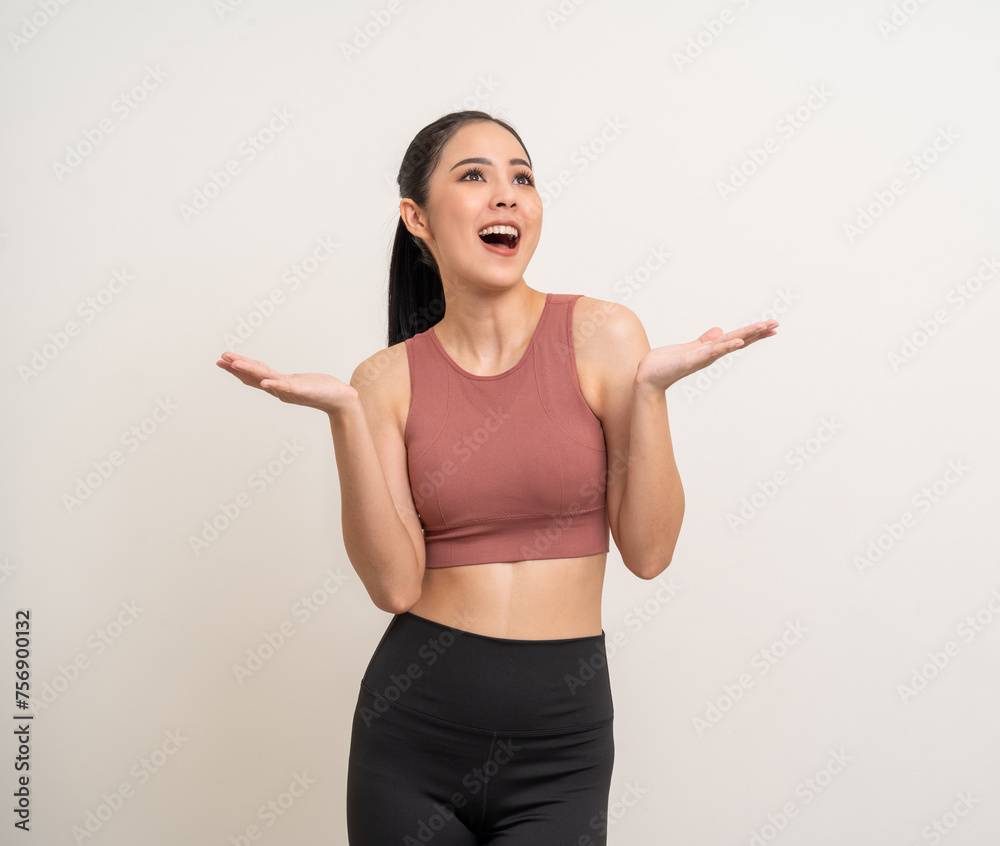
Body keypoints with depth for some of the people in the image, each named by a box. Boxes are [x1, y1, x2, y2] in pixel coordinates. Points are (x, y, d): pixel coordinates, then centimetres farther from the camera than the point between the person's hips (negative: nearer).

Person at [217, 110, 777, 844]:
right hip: (413, 726, 1)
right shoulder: (389, 379, -1)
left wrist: (650, 388, -16)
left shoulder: (601, 335, -4)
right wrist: (345, 416, -15)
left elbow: (648, 551, -6)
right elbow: (395, 584, -9)